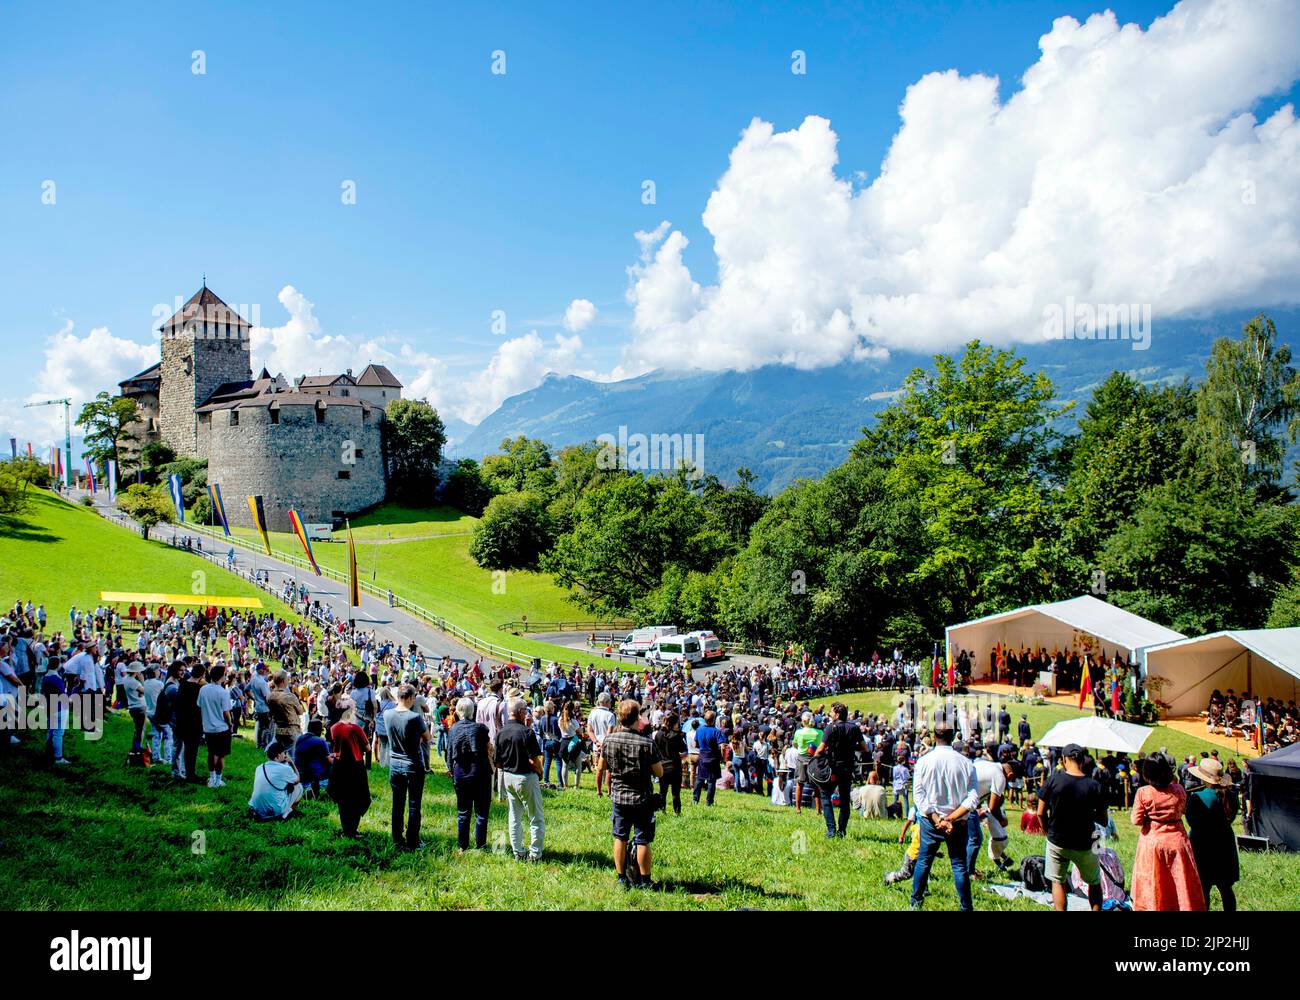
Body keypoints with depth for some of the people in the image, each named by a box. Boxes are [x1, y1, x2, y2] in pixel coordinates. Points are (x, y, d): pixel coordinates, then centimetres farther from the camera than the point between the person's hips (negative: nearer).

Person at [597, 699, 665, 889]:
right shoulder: (645, 743, -18)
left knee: (620, 837, 15)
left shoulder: (609, 739, -6)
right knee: (642, 840, 6)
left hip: (618, 797, 4)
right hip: (642, 798, -4)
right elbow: (660, 773, -10)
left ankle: (621, 878, 22)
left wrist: (600, 788, 24)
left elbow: (601, 768, 6)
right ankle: (644, 880, 15)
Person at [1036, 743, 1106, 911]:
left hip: (1056, 842, 0)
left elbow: (1041, 813, -8)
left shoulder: (1053, 779, -14)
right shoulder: (1094, 786, -14)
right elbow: (1103, 821, -7)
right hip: (1083, 845, 0)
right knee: (1094, 883, 22)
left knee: (1058, 882, 16)